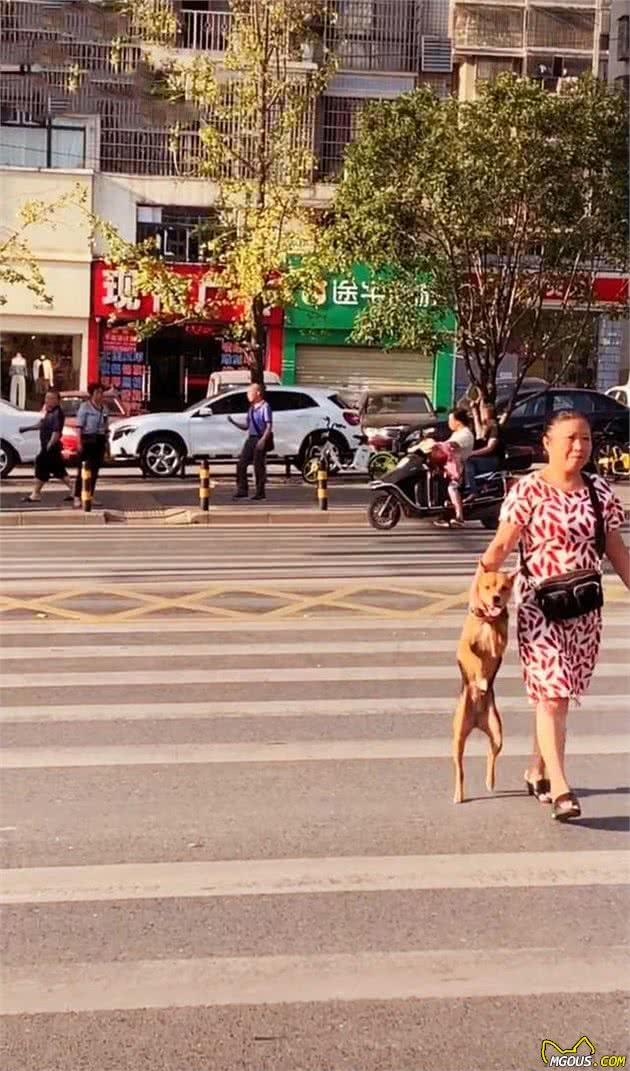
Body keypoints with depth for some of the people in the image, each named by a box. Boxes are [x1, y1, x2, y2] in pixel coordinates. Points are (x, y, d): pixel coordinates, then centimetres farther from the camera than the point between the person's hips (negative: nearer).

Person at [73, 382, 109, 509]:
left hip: (100, 440, 6)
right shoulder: (85, 407, -5)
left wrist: (106, 442, 13)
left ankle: (90, 497, 16)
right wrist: (79, 442, -18)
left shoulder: (104, 408, 13)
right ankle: (77, 498, -8)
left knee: (94, 470, 9)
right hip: (87, 439, -6)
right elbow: (79, 426, -11)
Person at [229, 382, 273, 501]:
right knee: (241, 464, 1)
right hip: (251, 438, 8)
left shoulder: (265, 407, -8)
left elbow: (269, 426, -13)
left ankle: (260, 492, 7)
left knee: (259, 466, -2)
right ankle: (242, 490, 7)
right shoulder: (251, 408, 16)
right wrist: (233, 422, 7)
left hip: (260, 439, -8)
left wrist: (263, 440, -23)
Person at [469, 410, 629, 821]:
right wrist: (478, 586, -23)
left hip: (585, 609, 5)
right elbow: (501, 545, -12)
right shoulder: (529, 490, -9)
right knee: (552, 695, -9)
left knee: (556, 695, 14)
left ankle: (537, 771, 31)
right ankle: (559, 788, -8)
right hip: (540, 606, -5)